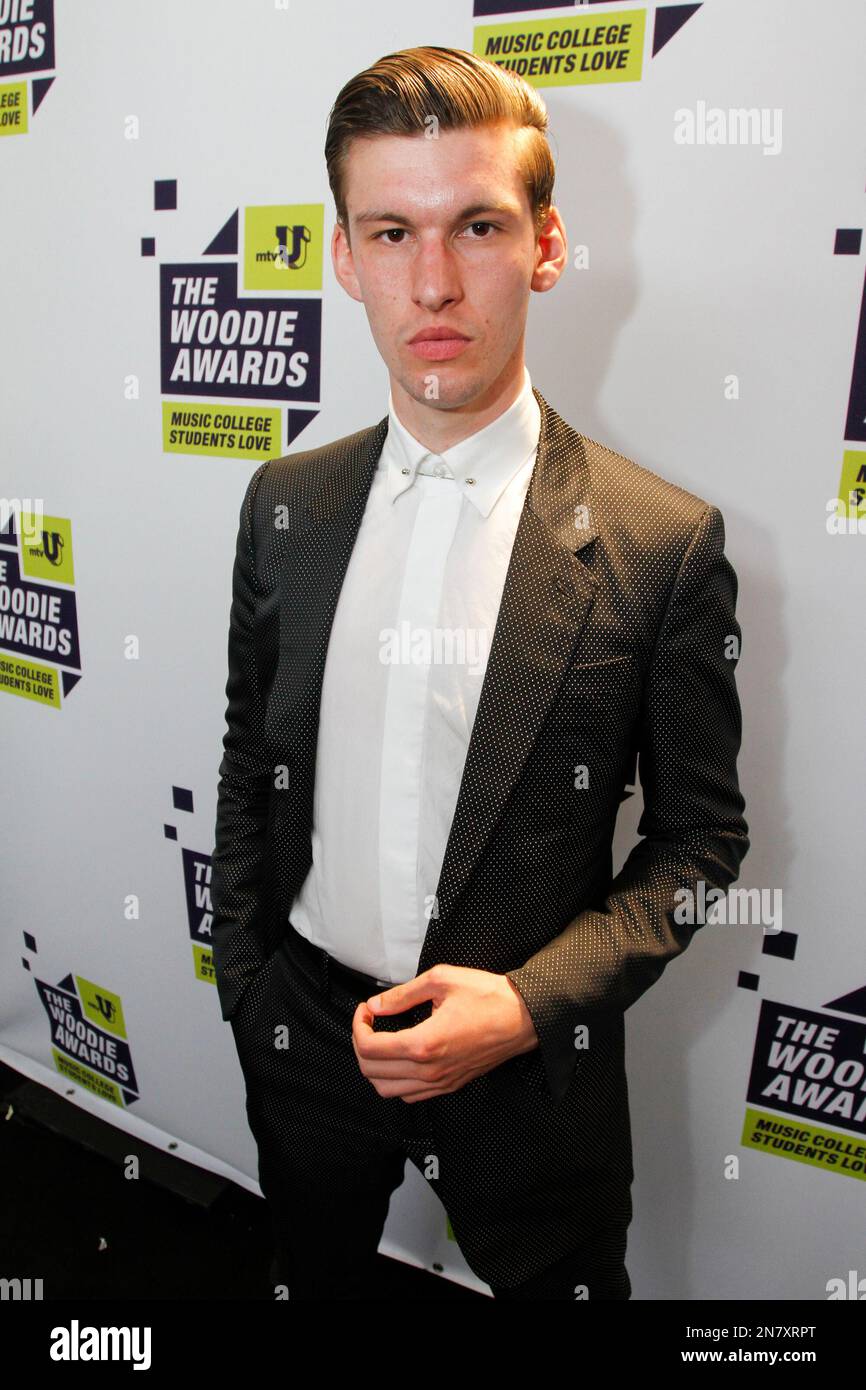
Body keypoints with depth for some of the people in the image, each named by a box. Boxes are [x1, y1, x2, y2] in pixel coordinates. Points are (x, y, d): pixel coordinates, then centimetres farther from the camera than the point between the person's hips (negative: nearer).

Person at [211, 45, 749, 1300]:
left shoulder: (663, 543, -17)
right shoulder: (285, 504, -5)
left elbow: (699, 839, -9)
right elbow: (249, 758, 5)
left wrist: (526, 1002, -19)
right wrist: (241, 976, 6)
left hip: (527, 1057, -3)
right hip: (305, 1033, 4)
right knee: (313, 1277, 29)